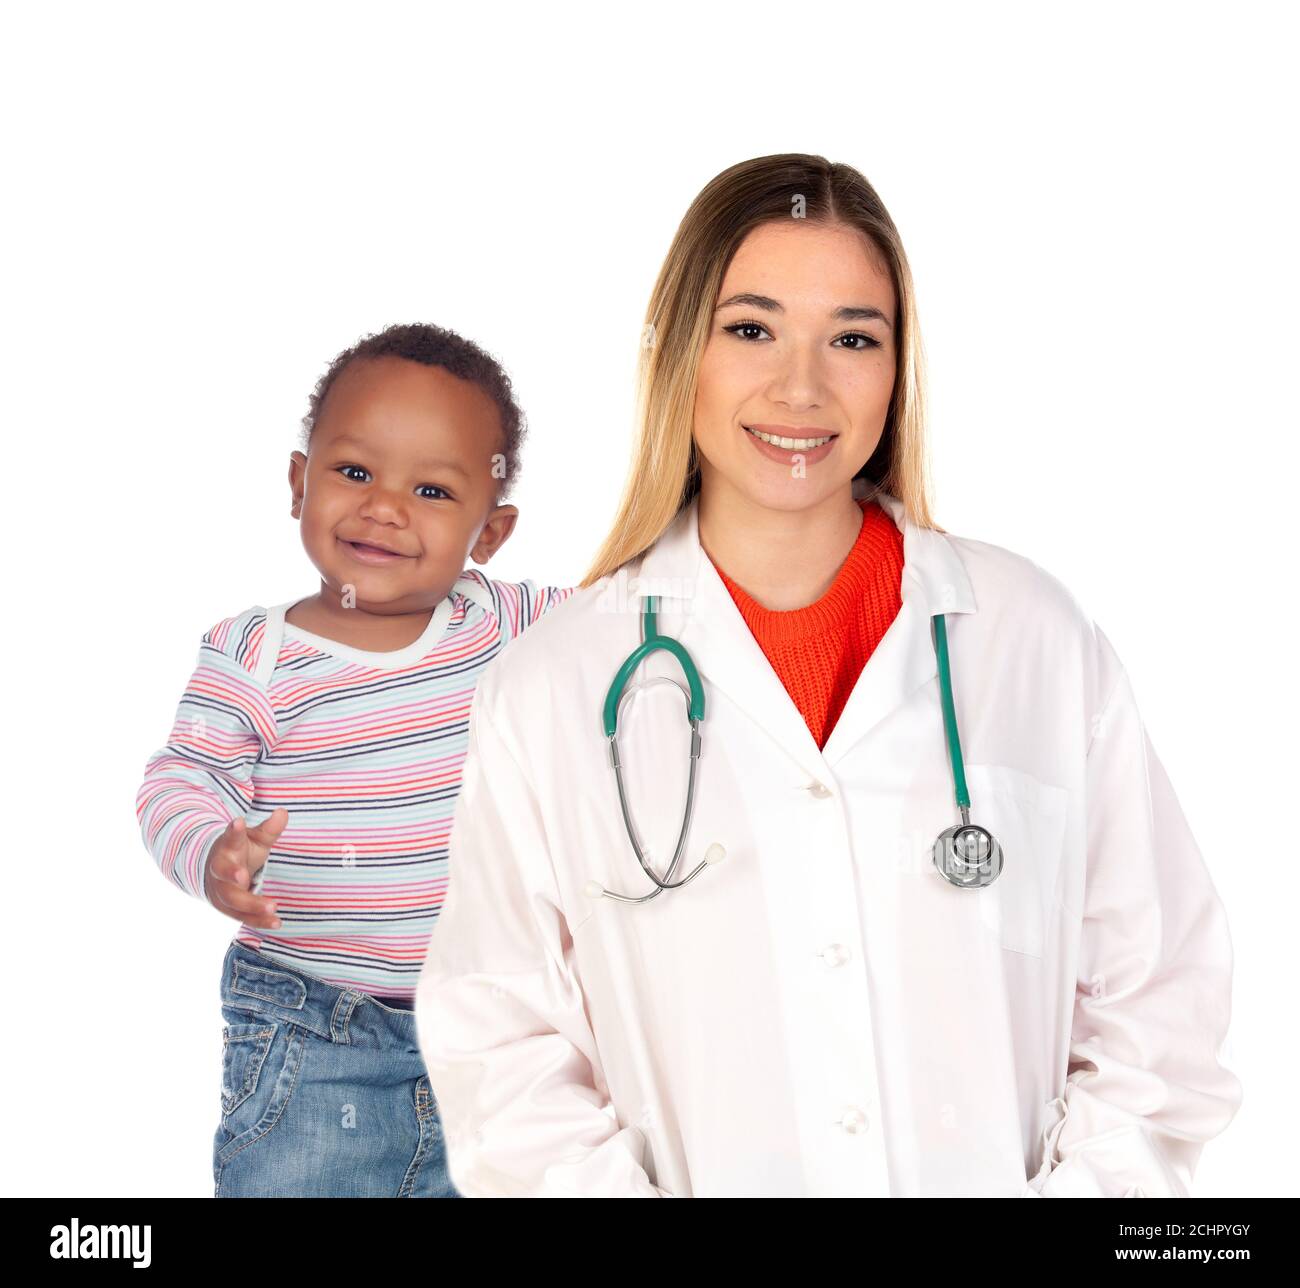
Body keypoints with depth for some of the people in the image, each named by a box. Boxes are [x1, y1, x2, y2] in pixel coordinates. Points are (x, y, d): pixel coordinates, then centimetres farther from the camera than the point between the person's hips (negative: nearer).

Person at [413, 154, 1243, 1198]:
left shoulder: (1040, 639, -5)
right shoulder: (549, 690, -7)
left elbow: (1158, 999, -2)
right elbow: (498, 1041, -5)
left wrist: (1086, 1179, -14)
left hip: (1004, 1175, 1)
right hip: (704, 1171, 0)